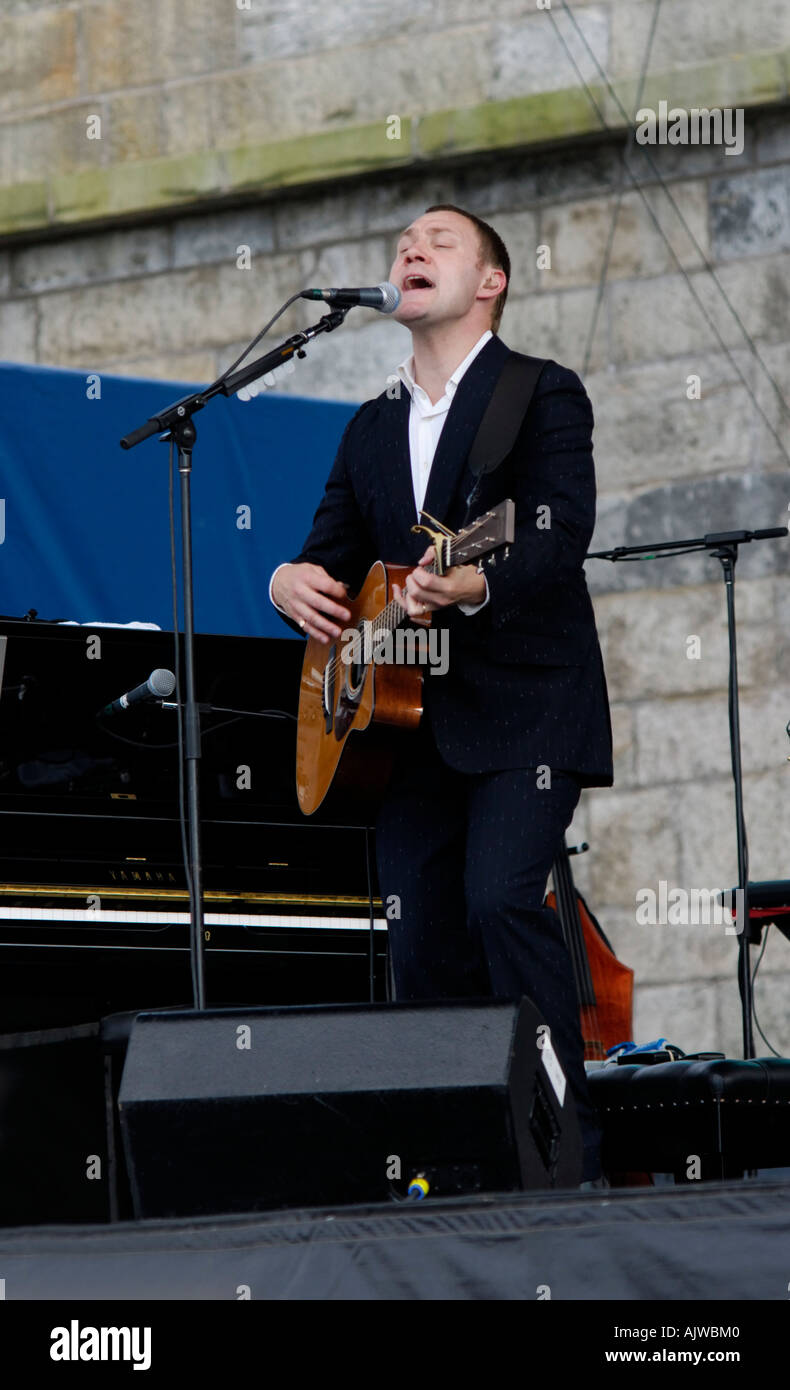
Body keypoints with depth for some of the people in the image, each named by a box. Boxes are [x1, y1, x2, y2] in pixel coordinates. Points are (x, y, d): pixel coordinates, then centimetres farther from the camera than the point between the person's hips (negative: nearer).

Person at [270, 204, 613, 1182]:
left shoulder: (543, 395, 0)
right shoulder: (372, 427, 21)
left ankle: (566, 1148, -20)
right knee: (422, 945, 2)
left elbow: (561, 535, -15)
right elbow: (334, 551, 21)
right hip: (408, 718, 7)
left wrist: (473, 586, -34)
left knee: (501, 897, -23)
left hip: (521, 707, -6)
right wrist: (292, 582, -4)